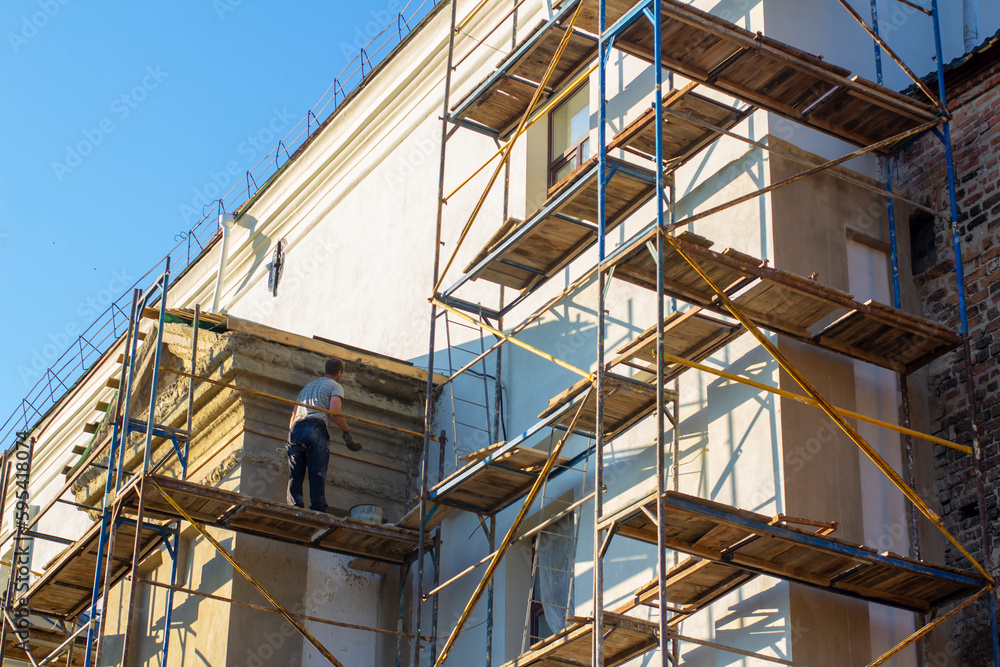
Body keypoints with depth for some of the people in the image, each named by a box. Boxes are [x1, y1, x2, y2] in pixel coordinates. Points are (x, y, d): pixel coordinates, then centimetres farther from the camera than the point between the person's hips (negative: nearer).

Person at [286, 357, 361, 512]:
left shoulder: (307, 386, 34)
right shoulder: (335, 386, 13)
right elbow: (335, 412, -4)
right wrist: (347, 432, 4)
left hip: (295, 429, 6)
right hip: (315, 428, -6)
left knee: (295, 476, -1)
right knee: (318, 475, -12)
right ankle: (318, 509, -21)